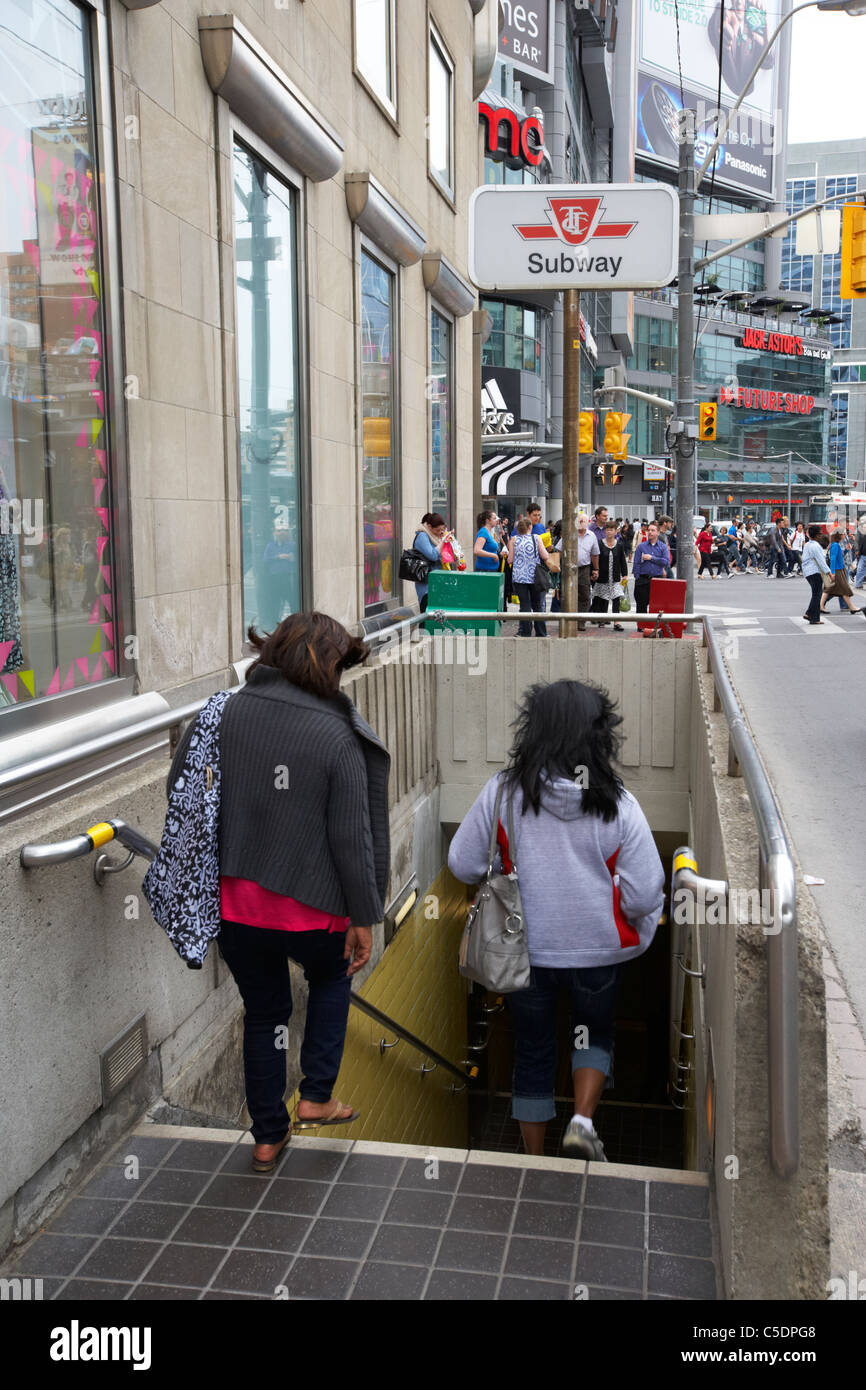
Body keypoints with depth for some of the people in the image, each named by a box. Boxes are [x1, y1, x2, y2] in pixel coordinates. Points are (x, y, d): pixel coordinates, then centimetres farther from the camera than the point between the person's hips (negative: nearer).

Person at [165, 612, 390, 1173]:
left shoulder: (218, 716, -5)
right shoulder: (338, 738, -15)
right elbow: (351, 839, -14)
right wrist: (363, 918, -3)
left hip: (232, 901, 4)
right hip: (309, 906, -3)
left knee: (264, 1012, 23)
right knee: (332, 975, 30)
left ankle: (269, 1137, 34)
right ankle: (316, 1094, 25)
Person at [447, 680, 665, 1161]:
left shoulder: (502, 792, -15)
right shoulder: (618, 806, -17)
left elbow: (463, 865, -6)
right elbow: (644, 895, -14)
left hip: (526, 949, 1)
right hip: (597, 950, 0)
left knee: (532, 1050, 19)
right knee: (595, 1032, 27)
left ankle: (535, 1161, 31)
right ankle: (582, 1121, 8)